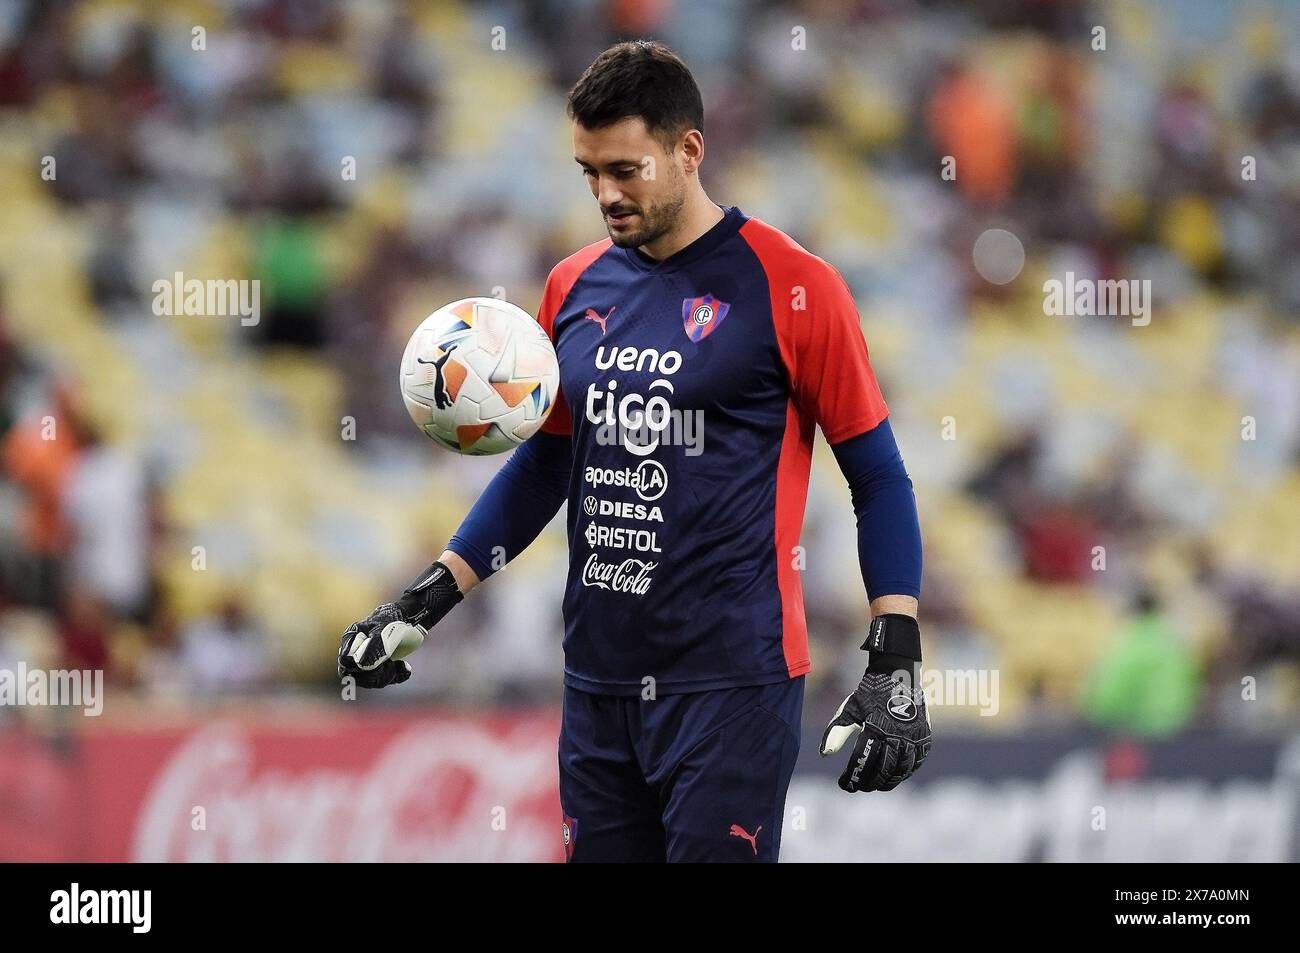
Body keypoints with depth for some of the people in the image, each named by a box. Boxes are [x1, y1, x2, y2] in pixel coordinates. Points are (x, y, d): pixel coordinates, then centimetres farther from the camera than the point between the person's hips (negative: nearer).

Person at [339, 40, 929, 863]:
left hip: (730, 684, -6)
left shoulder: (787, 286, -7)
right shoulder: (574, 287, 9)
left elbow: (879, 480, -5)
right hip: (599, 680, 6)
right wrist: (425, 602, 14)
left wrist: (897, 665, -13)